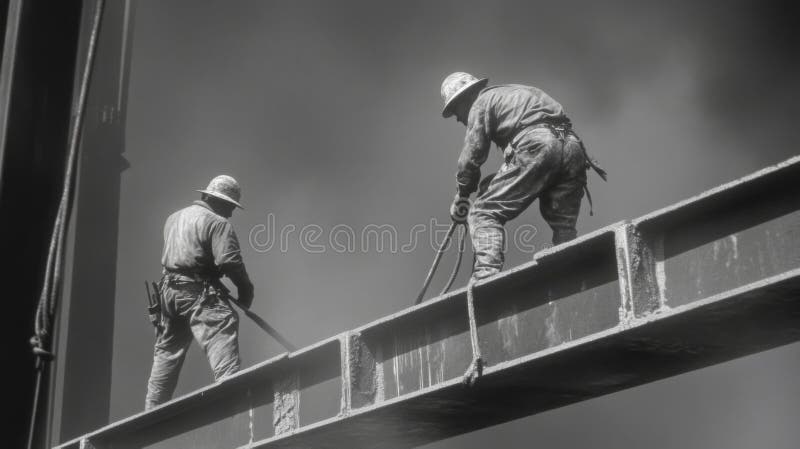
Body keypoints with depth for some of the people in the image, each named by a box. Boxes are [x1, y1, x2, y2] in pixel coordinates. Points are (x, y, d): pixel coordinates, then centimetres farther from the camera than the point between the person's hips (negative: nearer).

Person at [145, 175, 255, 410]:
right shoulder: (218, 223, -7)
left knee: (166, 353, 16)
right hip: (199, 293, -8)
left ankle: (152, 409, 21)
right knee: (221, 339, -18)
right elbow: (229, 260, -17)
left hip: (169, 289, 8)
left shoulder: (173, 218, 19)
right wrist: (246, 289, -6)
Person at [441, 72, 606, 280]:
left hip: (535, 146, -8)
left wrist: (461, 197, 16)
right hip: (573, 146, 8)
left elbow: (472, 154, 7)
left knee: (484, 212, -5)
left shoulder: (481, 102, 15)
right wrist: (495, 182, 34)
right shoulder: (513, 92, 38)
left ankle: (486, 271, -21)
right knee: (563, 225, 15)